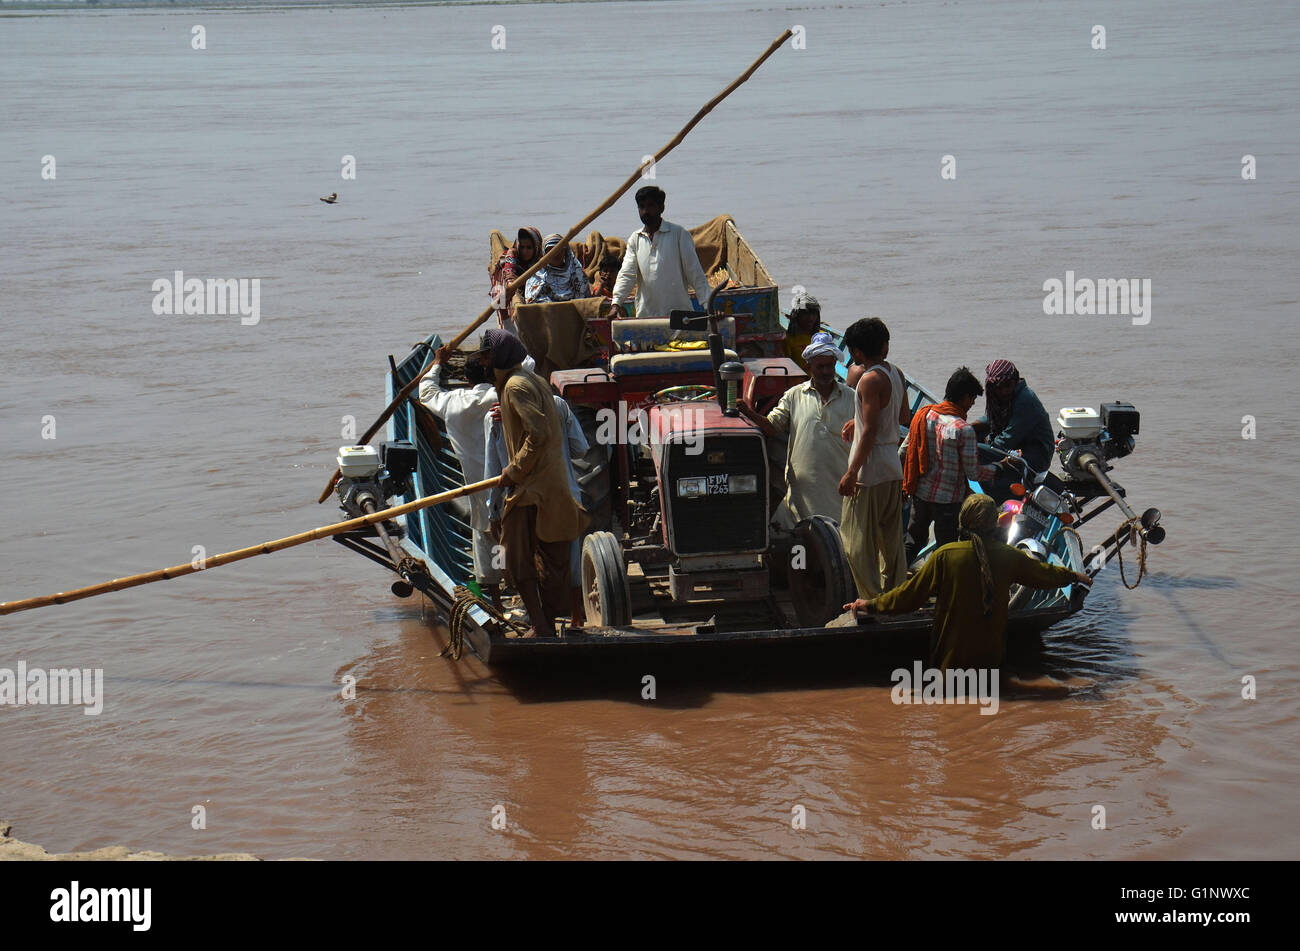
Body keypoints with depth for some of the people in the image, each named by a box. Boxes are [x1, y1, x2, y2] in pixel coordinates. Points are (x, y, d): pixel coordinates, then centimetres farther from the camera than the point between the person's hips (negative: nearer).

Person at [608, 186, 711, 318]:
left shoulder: (679, 234, 1)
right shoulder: (635, 239, 11)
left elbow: (695, 273, -1)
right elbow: (627, 274, 6)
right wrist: (616, 303, -9)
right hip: (646, 315, 3)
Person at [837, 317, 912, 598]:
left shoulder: (871, 380, -16)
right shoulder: (896, 374, 8)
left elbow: (870, 431, -21)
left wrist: (852, 472, -20)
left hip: (870, 470, -8)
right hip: (894, 469, 8)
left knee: (857, 540, -1)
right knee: (890, 538, 16)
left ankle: (871, 598, -2)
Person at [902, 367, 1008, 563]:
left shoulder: (923, 415, -1)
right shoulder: (964, 430, -19)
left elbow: (905, 451, 7)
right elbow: (973, 473, -14)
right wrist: (1001, 466, 0)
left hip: (920, 493, 6)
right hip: (948, 499, -6)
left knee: (914, 542, 20)